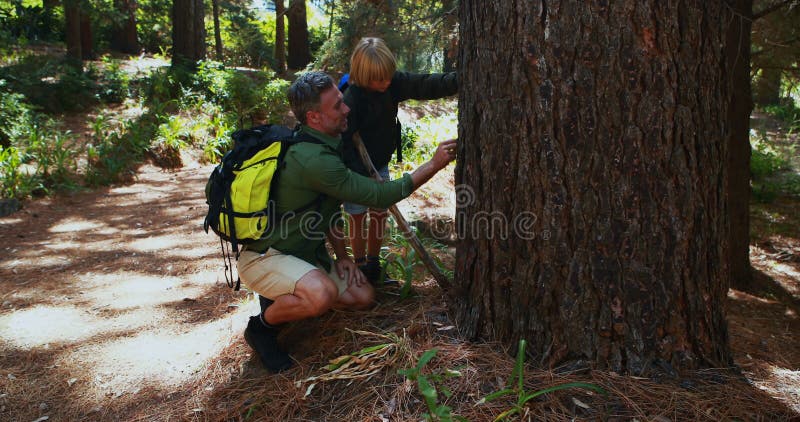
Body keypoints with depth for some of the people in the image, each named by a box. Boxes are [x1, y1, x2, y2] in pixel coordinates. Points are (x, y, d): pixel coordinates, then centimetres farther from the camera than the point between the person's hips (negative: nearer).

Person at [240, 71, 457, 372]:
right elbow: (380, 196, -26)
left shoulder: (324, 145, 3)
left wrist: (341, 255, 6)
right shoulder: (313, 160, -30)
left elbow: (329, 205, 14)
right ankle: (263, 325, -6)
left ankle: (285, 297, 19)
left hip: (303, 253, 9)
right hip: (264, 257, -9)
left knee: (363, 297, 4)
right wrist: (435, 164, -19)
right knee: (323, 294, -36)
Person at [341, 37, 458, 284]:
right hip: (356, 169, -6)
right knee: (358, 217, 5)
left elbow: (425, 85, -16)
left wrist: (459, 80, -29)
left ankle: (373, 264, 27)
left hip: (380, 164, 6)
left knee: (380, 215, 11)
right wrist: (364, 176, -31)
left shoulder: (393, 83, -10)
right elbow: (345, 143, -27)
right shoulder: (351, 99, -27)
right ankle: (361, 266, 22)